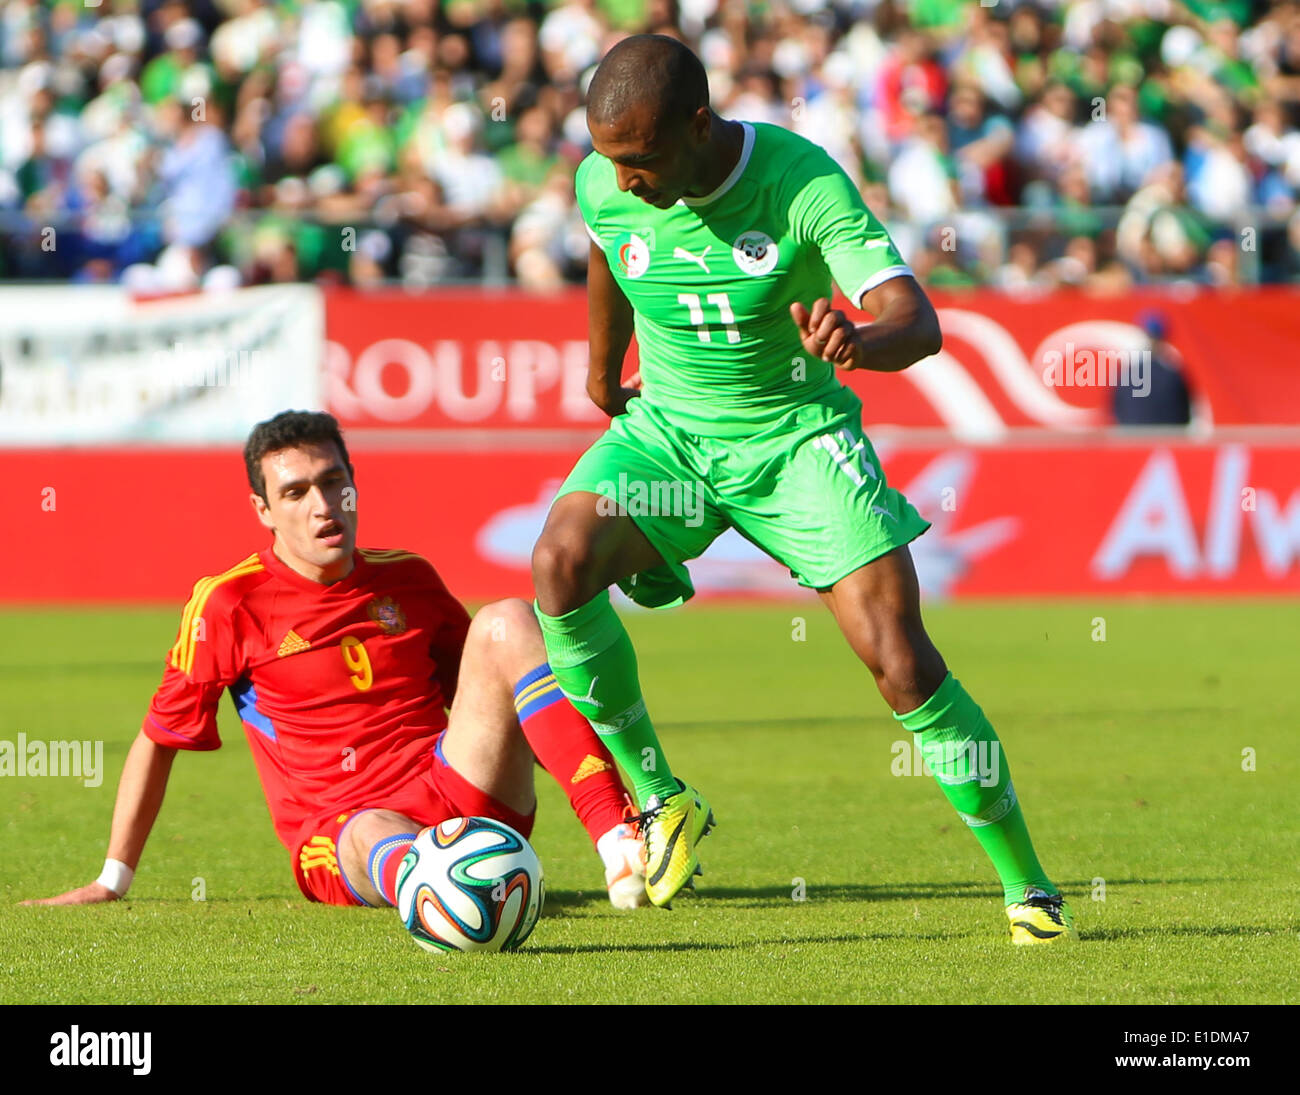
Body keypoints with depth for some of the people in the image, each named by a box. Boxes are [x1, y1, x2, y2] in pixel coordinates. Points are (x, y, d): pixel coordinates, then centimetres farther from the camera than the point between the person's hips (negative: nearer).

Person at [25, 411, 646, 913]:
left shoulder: (408, 580, 15)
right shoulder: (229, 605, 2)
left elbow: (485, 694, 27)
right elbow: (157, 740, 10)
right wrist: (111, 882, 11)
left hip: (459, 797, 4)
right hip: (338, 833, -4)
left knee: (507, 622, -16)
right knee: (379, 839, -42)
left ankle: (619, 846, -33)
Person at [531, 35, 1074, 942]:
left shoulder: (803, 182, -23)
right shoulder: (602, 187, -11)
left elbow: (918, 321, -30)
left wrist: (863, 341, -53)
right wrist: (603, 369, 29)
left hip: (798, 435, -3)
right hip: (667, 431, 3)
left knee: (901, 658, -14)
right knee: (561, 562, -26)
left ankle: (1027, 884, 0)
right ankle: (659, 799, -9)